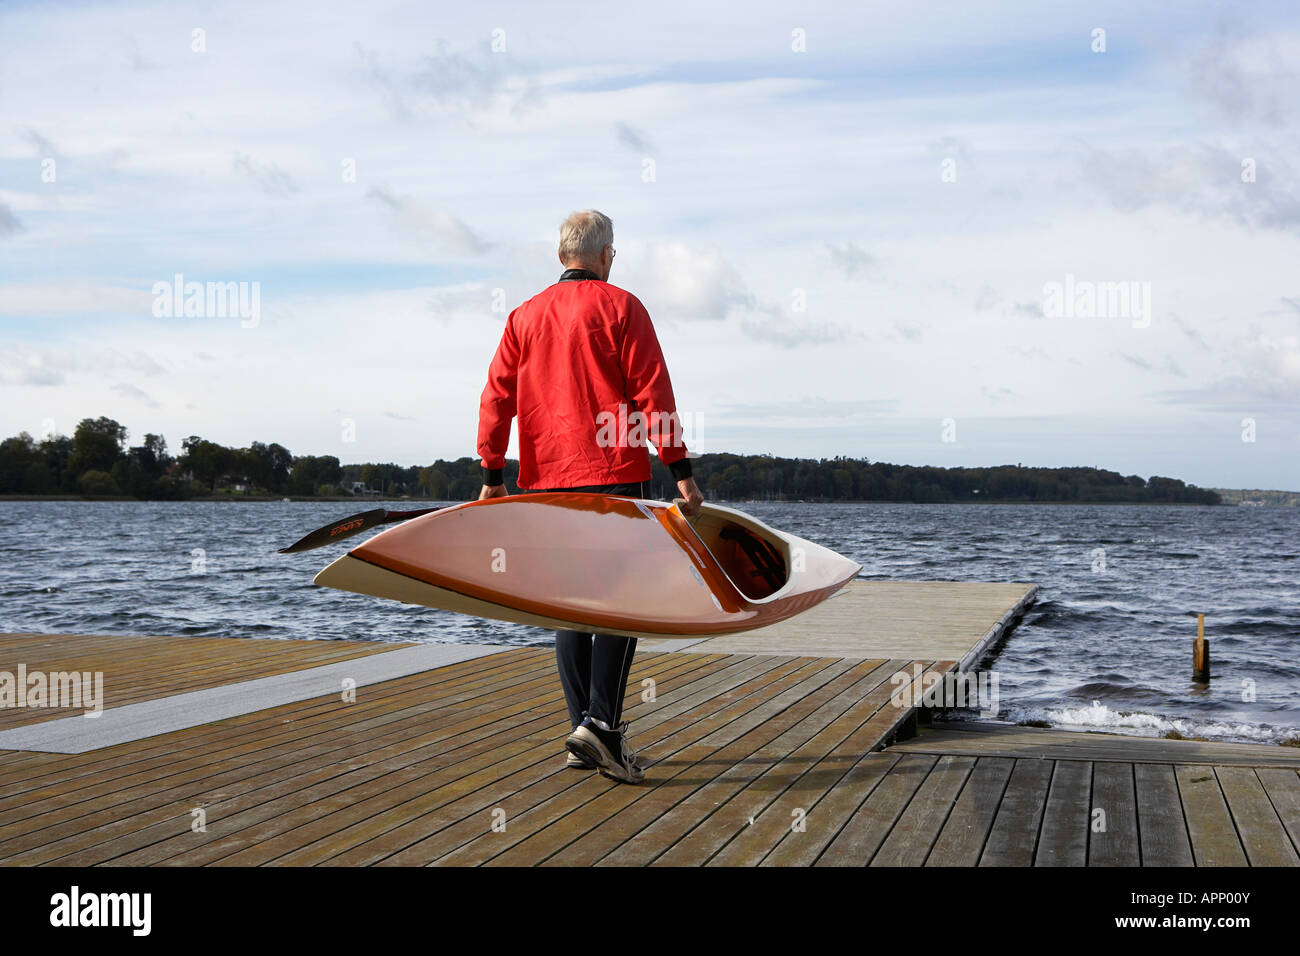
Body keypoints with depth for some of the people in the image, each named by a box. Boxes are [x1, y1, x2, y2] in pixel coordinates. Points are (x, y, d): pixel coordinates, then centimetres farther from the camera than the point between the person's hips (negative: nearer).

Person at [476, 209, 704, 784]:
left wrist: (492, 476, 9)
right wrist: (680, 471, -7)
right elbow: (653, 393, -7)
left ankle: (582, 733, 11)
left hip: (546, 483, 5)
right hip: (613, 477, -5)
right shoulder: (620, 308, -1)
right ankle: (602, 724, -15)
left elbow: (496, 397, 8)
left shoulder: (524, 316, 13)